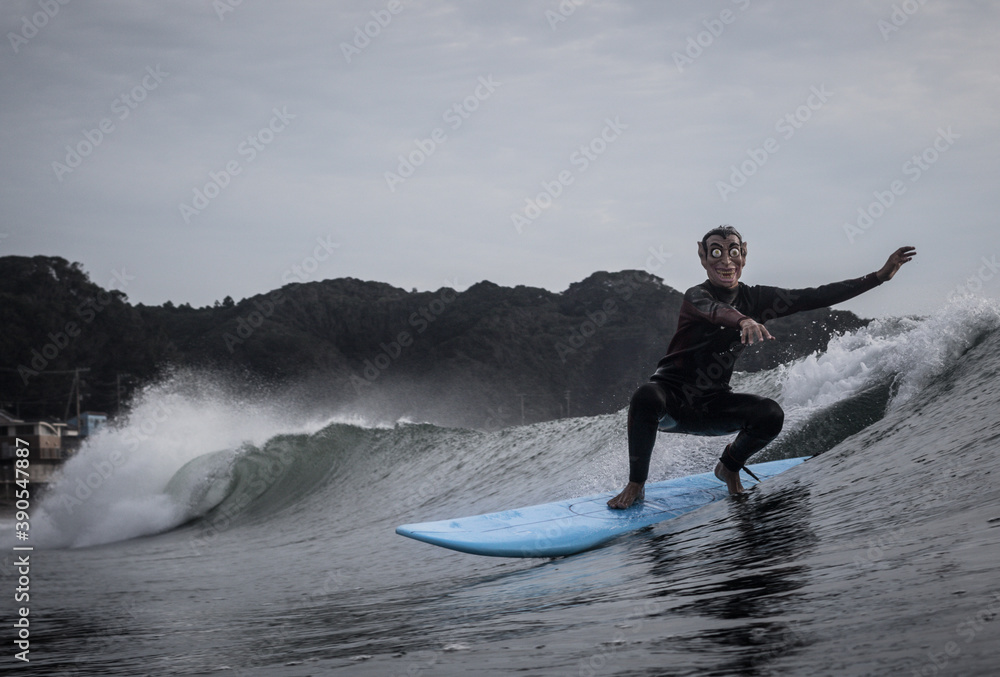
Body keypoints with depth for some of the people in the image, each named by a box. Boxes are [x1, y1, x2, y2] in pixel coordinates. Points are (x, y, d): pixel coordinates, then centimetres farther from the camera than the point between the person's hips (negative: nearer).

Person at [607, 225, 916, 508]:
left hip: (711, 404, 4)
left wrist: (880, 276, -4)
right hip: (672, 394, -4)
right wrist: (745, 321, -63)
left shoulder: (754, 298, 1)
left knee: (770, 415, -22)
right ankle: (636, 484, -18)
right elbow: (715, 310, -41)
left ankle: (729, 466, 7)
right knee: (646, 398, -38)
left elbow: (815, 297, 0)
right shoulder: (697, 296, -16)